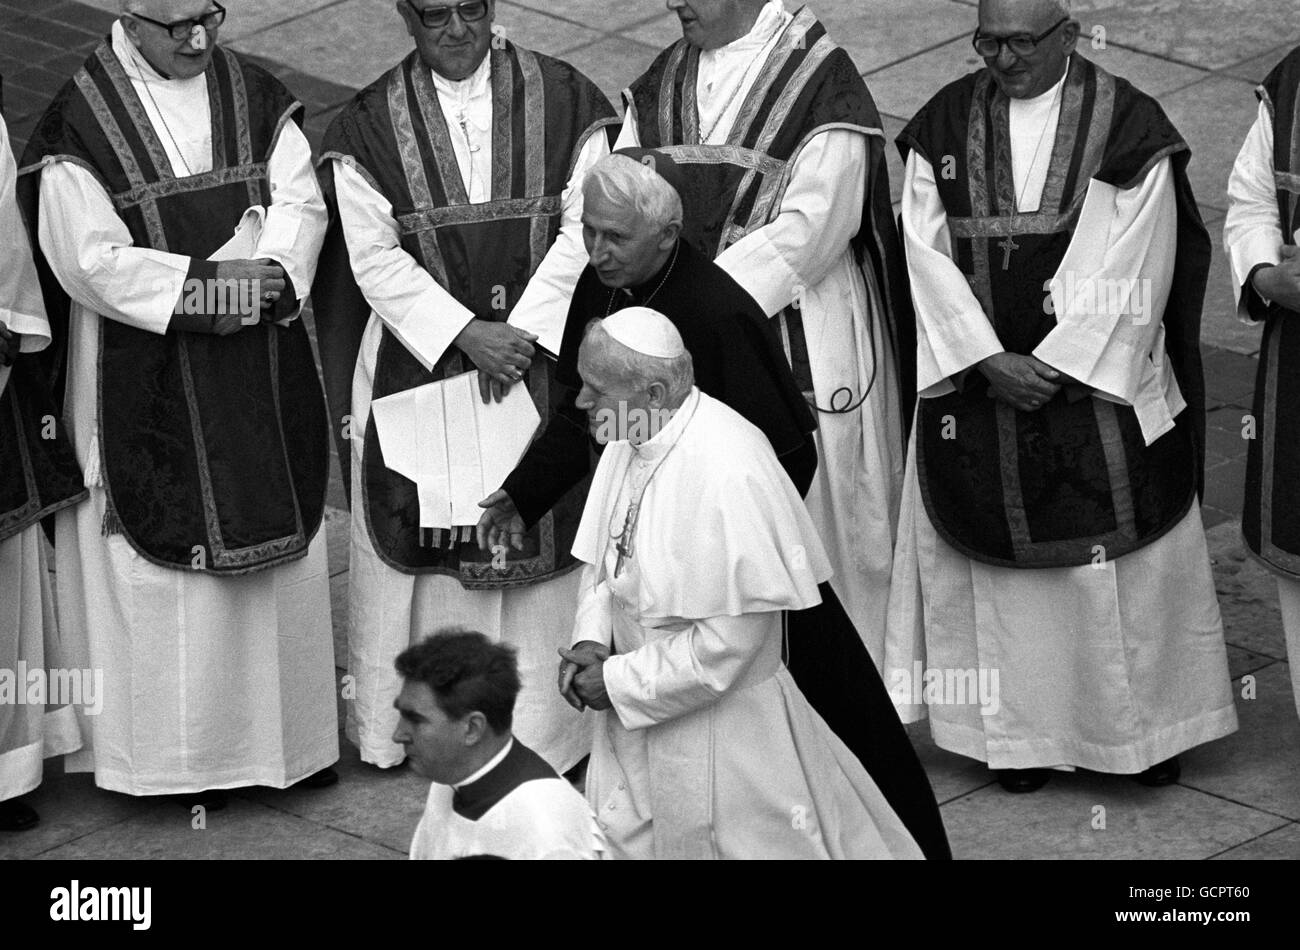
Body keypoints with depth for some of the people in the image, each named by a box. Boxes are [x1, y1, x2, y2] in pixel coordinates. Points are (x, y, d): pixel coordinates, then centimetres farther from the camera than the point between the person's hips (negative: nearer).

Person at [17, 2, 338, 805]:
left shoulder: (257, 97, 3)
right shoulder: (81, 121, -11)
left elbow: (300, 203, -2)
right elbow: (91, 260, -15)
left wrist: (259, 273, -22)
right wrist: (216, 285, -18)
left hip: (264, 376, 5)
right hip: (148, 383, -4)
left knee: (279, 540, 10)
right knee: (167, 556, 0)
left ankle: (286, 726, 21)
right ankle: (182, 752, 8)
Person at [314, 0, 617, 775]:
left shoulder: (564, 99, -1)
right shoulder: (369, 126, -2)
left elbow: (581, 231, -5)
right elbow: (376, 259, -6)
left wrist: (521, 331, -15)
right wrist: (466, 333, -17)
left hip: (542, 352, 0)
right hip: (419, 356, 0)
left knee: (538, 530, 3)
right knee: (426, 536, 4)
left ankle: (542, 725, 13)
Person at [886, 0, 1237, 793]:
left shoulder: (1128, 125, -7)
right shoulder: (945, 126, 2)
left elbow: (1132, 271, -9)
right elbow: (929, 253, -2)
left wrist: (1057, 363, -14)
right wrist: (991, 362, -12)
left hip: (1097, 384, -2)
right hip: (977, 376, 2)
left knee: (1122, 547, 2)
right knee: (1004, 553, 5)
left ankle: (1146, 721, 14)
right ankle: (1023, 728, 13)